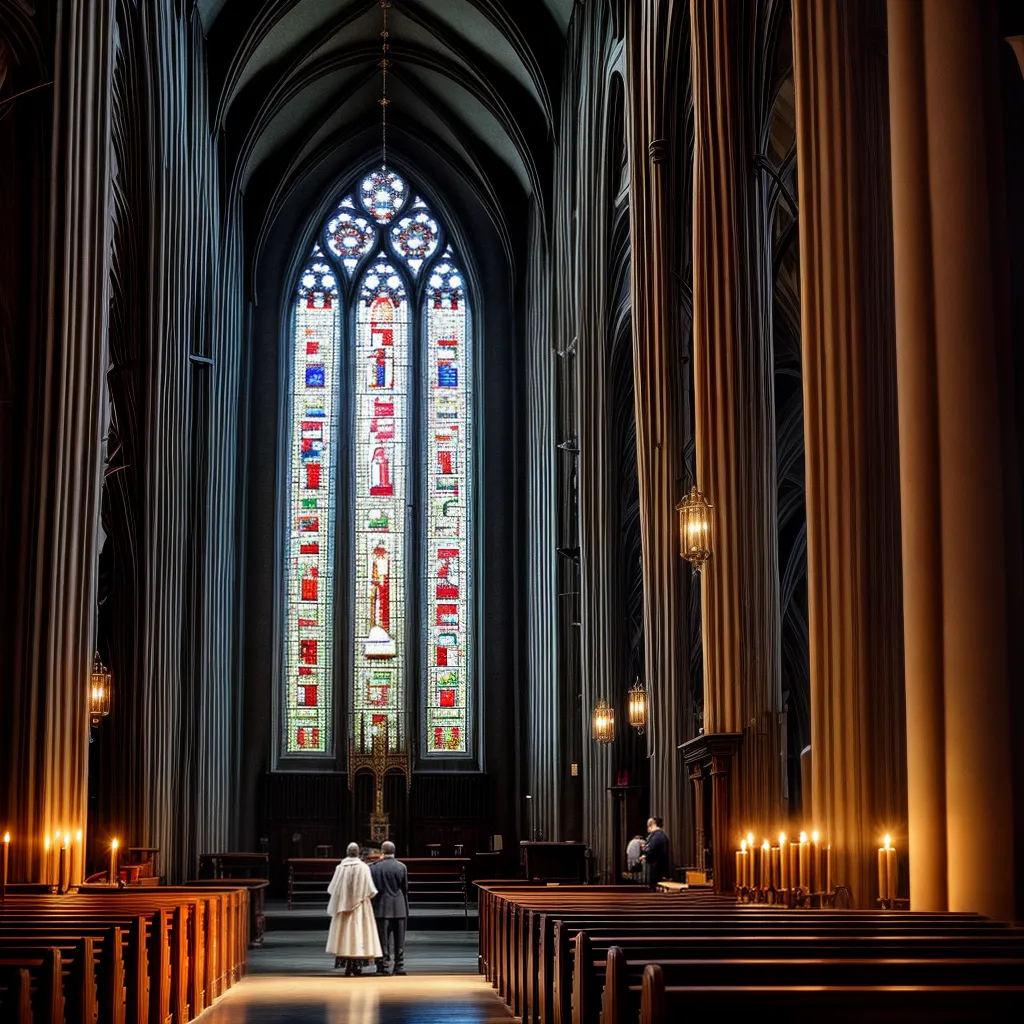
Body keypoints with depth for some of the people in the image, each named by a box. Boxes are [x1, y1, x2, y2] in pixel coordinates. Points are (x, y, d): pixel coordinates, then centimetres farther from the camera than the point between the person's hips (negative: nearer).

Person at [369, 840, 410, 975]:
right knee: (399, 939, 8)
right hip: (399, 908, 1)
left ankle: (383, 965, 4)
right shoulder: (401, 867, -3)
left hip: (382, 907, -1)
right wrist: (406, 906, 12)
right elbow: (405, 888, 3)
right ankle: (399, 966, 7)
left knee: (383, 938, 5)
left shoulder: (375, 867, -8)